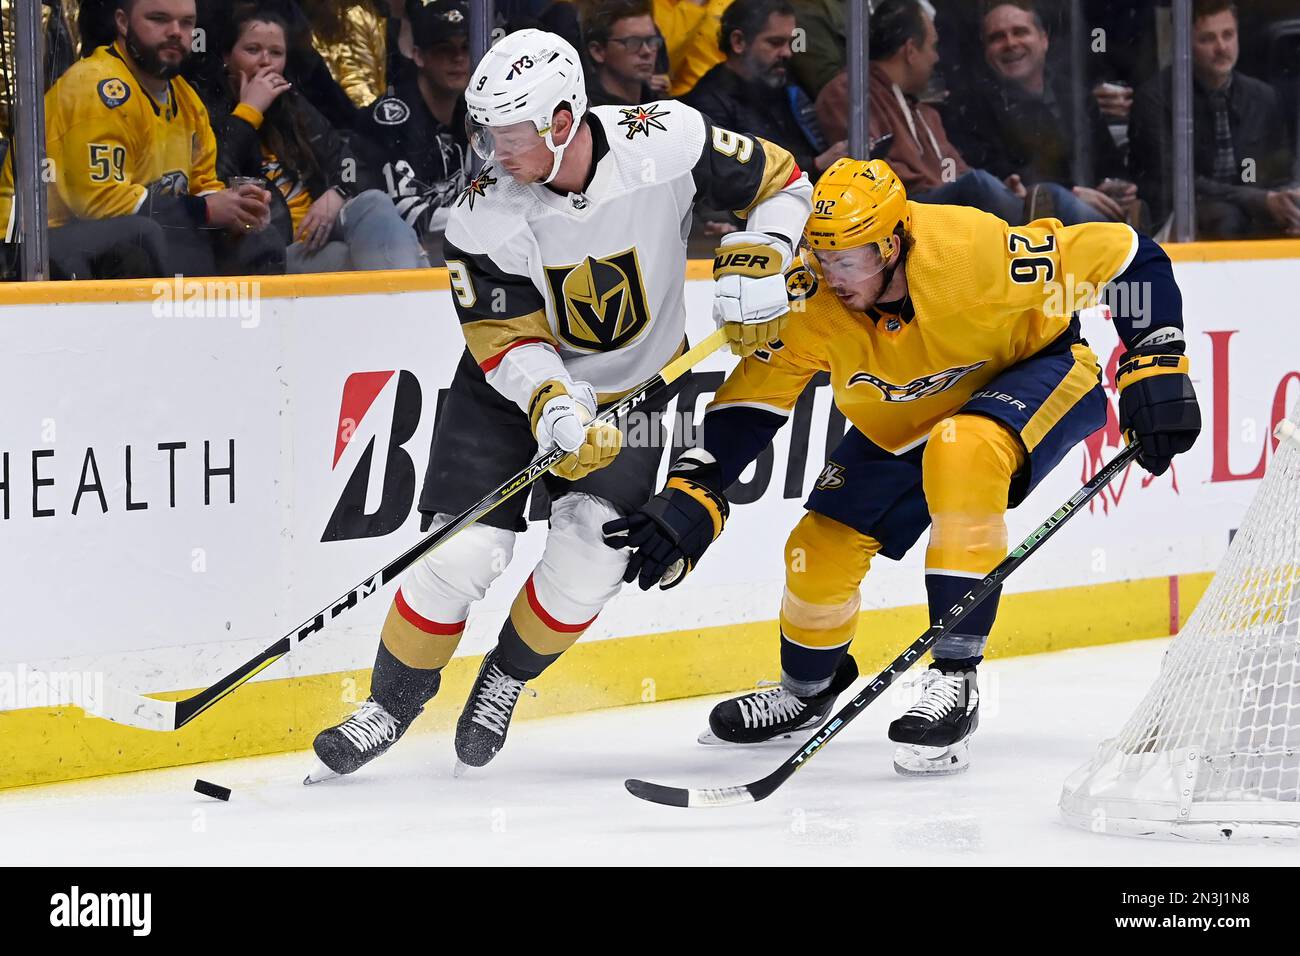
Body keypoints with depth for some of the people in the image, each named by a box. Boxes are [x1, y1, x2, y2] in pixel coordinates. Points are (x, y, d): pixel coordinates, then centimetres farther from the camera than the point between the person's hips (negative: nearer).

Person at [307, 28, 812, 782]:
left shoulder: (668, 143, -24)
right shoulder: (486, 213, -22)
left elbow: (780, 182, -9)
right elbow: (507, 338, -18)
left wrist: (756, 265, -22)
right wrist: (553, 406, -36)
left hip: (632, 385, 1)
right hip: (513, 384, 0)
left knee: (591, 556, -16)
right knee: (464, 553, -13)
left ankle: (505, 682, 11)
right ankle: (392, 706, 5)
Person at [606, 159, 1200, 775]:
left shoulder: (975, 251, -37)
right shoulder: (810, 303, -26)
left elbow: (1126, 256, -26)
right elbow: (748, 403, -17)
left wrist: (1156, 367, -27)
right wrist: (691, 498, -29)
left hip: (1036, 370, -5)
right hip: (901, 423, 5)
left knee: (961, 452, -36)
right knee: (822, 547, -3)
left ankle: (954, 676, -30)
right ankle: (808, 689, 31)